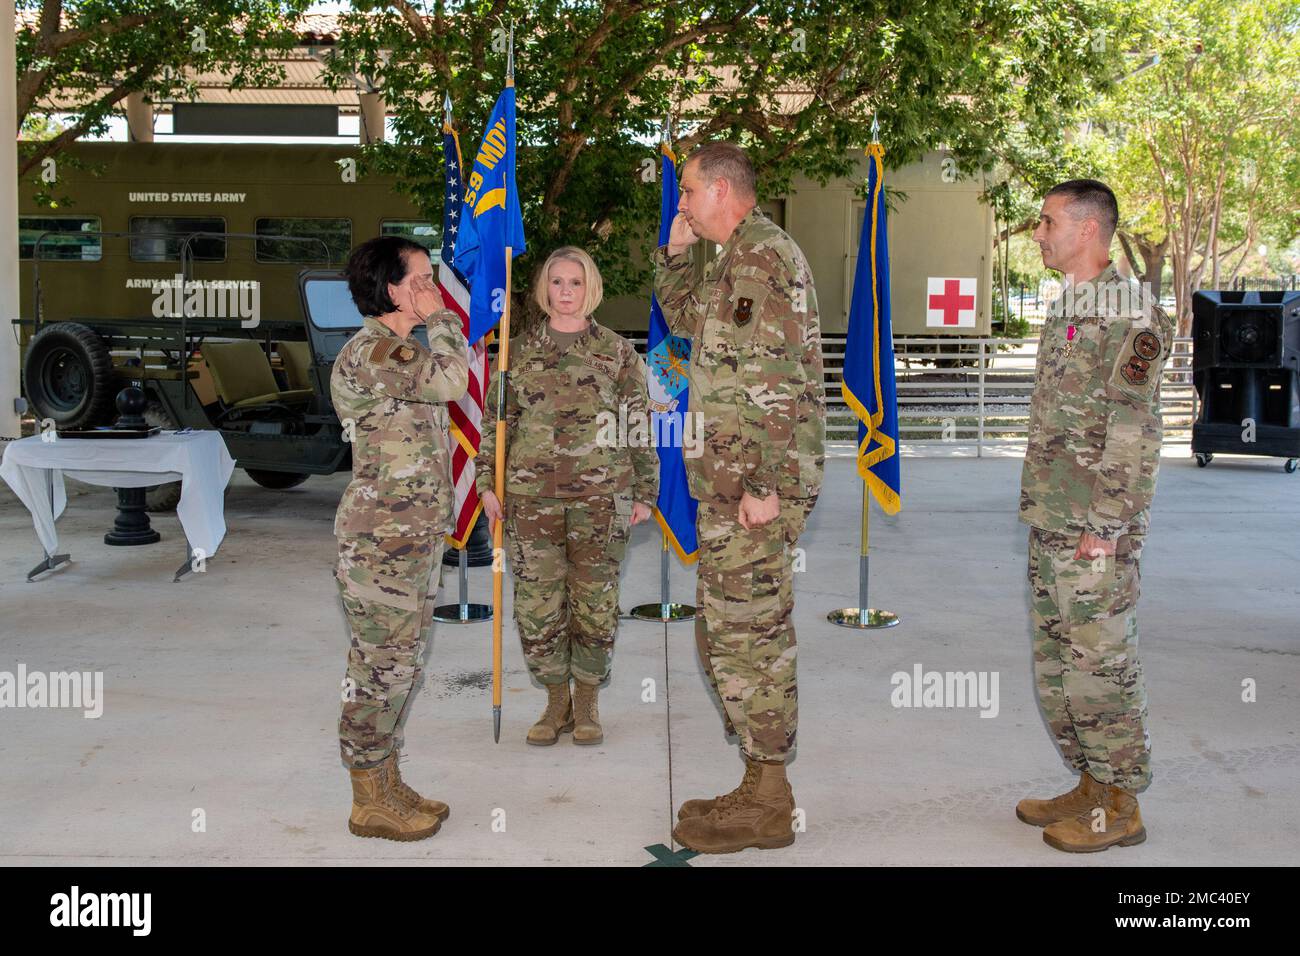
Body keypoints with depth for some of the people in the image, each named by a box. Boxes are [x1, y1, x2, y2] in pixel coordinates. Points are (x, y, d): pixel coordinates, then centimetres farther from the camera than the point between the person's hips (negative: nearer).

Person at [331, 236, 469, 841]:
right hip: (382, 537, -10)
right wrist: (439, 320, -12)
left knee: (398, 661, 15)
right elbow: (453, 381, -27)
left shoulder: (399, 351, 17)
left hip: (416, 531, 10)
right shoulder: (368, 354, -16)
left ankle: (387, 784, 25)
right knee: (383, 663, -3)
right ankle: (369, 802, 8)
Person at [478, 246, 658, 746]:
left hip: (600, 497, -1)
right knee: (536, 605, 1)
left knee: (595, 602, 4)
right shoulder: (519, 351, 8)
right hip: (531, 497, 1)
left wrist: (644, 493, 2)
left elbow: (640, 426, 5)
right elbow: (495, 422, 11)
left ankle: (587, 704, 21)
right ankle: (556, 701, 19)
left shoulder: (617, 351, 4)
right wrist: (488, 482, 3)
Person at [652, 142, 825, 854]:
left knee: (747, 633, -5)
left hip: (752, 483, -11)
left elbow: (775, 380, -21)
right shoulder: (741, 257, 19)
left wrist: (763, 484, -23)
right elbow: (687, 322, 35)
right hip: (731, 481, 11)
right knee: (727, 631, 14)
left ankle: (767, 804, 5)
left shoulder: (761, 253, -13)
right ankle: (760, 786, 23)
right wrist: (675, 253, 21)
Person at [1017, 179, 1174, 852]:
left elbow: (1132, 432, -17)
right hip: (1049, 525, 10)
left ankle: (1121, 808, 11)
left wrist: (1105, 525, -20)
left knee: (1098, 666, -2)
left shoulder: (1126, 311, -12)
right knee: (1055, 666, 15)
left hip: (1095, 529, -10)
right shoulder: (1067, 308, 16)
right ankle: (1091, 787, 27)